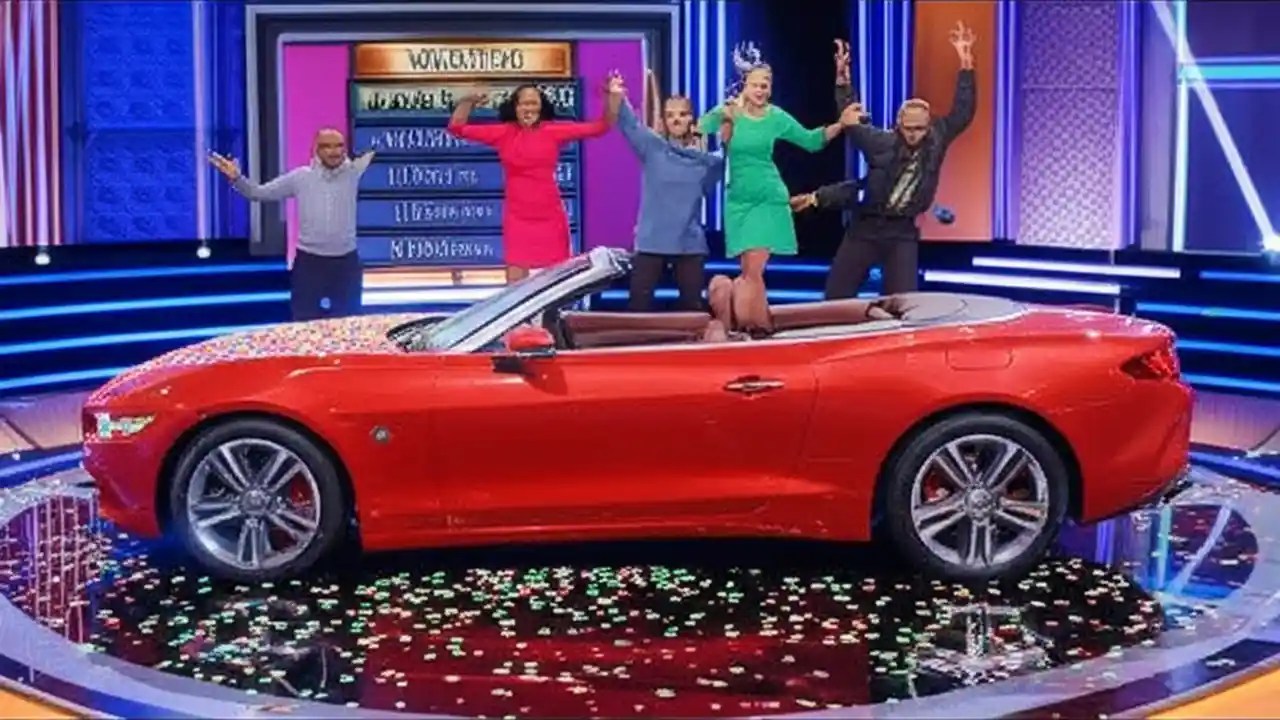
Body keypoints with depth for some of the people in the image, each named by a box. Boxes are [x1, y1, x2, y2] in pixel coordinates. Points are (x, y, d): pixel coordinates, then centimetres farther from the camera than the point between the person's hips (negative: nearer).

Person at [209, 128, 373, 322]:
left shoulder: (353, 172, 2)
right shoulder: (299, 177, 0)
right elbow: (259, 193, 5)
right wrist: (236, 178, -8)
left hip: (346, 262, 1)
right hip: (309, 262, -1)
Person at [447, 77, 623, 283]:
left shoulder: (553, 131, -1)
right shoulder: (503, 133, 1)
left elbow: (600, 127, -2)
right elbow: (457, 128, 5)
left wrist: (613, 97, -14)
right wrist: (469, 101, -10)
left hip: (551, 217, 0)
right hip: (517, 219, 0)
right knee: (515, 283, 0)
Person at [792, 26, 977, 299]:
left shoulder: (936, 141, -1)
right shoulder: (881, 142, -5)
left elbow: (962, 113, -5)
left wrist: (966, 64, -12)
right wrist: (843, 78, -14)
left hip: (903, 231, 1)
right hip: (866, 227, 0)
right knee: (837, 295, 2)